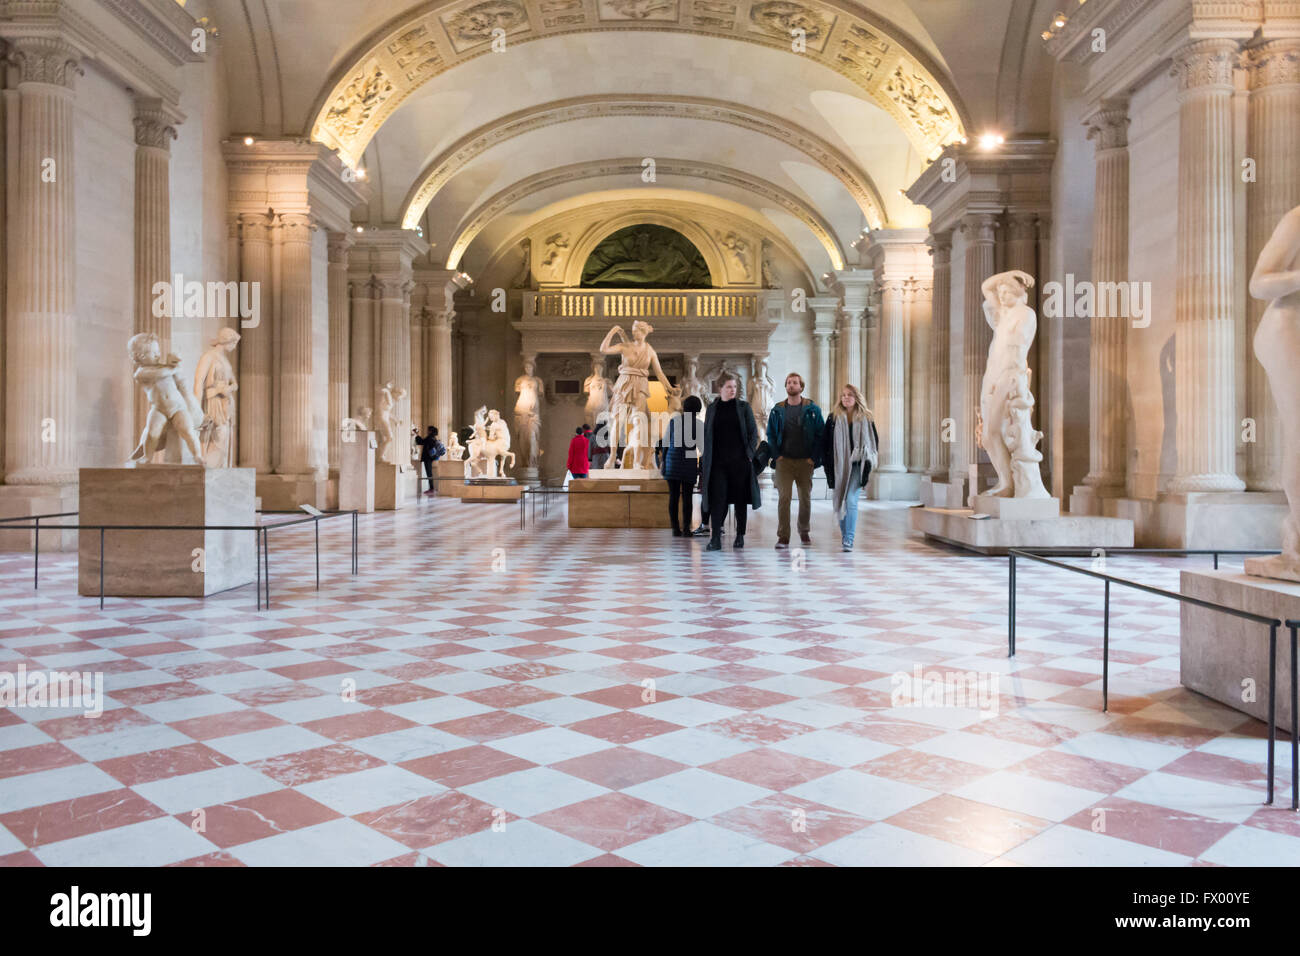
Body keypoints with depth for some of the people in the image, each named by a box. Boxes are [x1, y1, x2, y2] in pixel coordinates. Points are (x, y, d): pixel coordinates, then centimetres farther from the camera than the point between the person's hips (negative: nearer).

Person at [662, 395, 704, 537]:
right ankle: (686, 529, 1)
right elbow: (701, 446, -5)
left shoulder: (673, 420, 5)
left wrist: (664, 462, 14)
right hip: (689, 463, -2)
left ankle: (675, 529, 4)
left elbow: (665, 443, 7)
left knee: (673, 496, 4)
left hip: (672, 462, 2)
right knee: (687, 496, 3)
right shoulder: (697, 424, -5)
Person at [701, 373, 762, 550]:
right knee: (717, 498, -8)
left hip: (740, 461, 0)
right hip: (718, 461, 1)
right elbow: (706, 435, 12)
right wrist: (705, 461, 6)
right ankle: (715, 538, -10)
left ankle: (740, 536, 16)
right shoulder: (712, 409, 10)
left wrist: (749, 453, -7)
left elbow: (753, 432, 5)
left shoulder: (744, 407, 5)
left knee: (740, 499, 6)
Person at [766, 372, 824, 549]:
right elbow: (771, 434, 10)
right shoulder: (777, 410, 7)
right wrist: (776, 455, -2)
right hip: (784, 461, 0)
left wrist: (813, 458, -6)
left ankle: (805, 531, 30)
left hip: (805, 461, 0)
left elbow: (820, 435, 1)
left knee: (806, 497, 9)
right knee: (783, 497, -9)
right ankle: (783, 536, -6)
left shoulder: (812, 409, 2)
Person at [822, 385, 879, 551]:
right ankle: (844, 535, 27)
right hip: (838, 466, 2)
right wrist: (827, 463, -3)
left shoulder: (866, 418, 4)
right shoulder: (834, 418, 4)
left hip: (857, 466, -2)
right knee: (840, 502, 10)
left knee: (851, 501, -15)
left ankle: (849, 540, -16)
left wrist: (869, 461, 0)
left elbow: (875, 441, 10)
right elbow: (824, 441, 4)